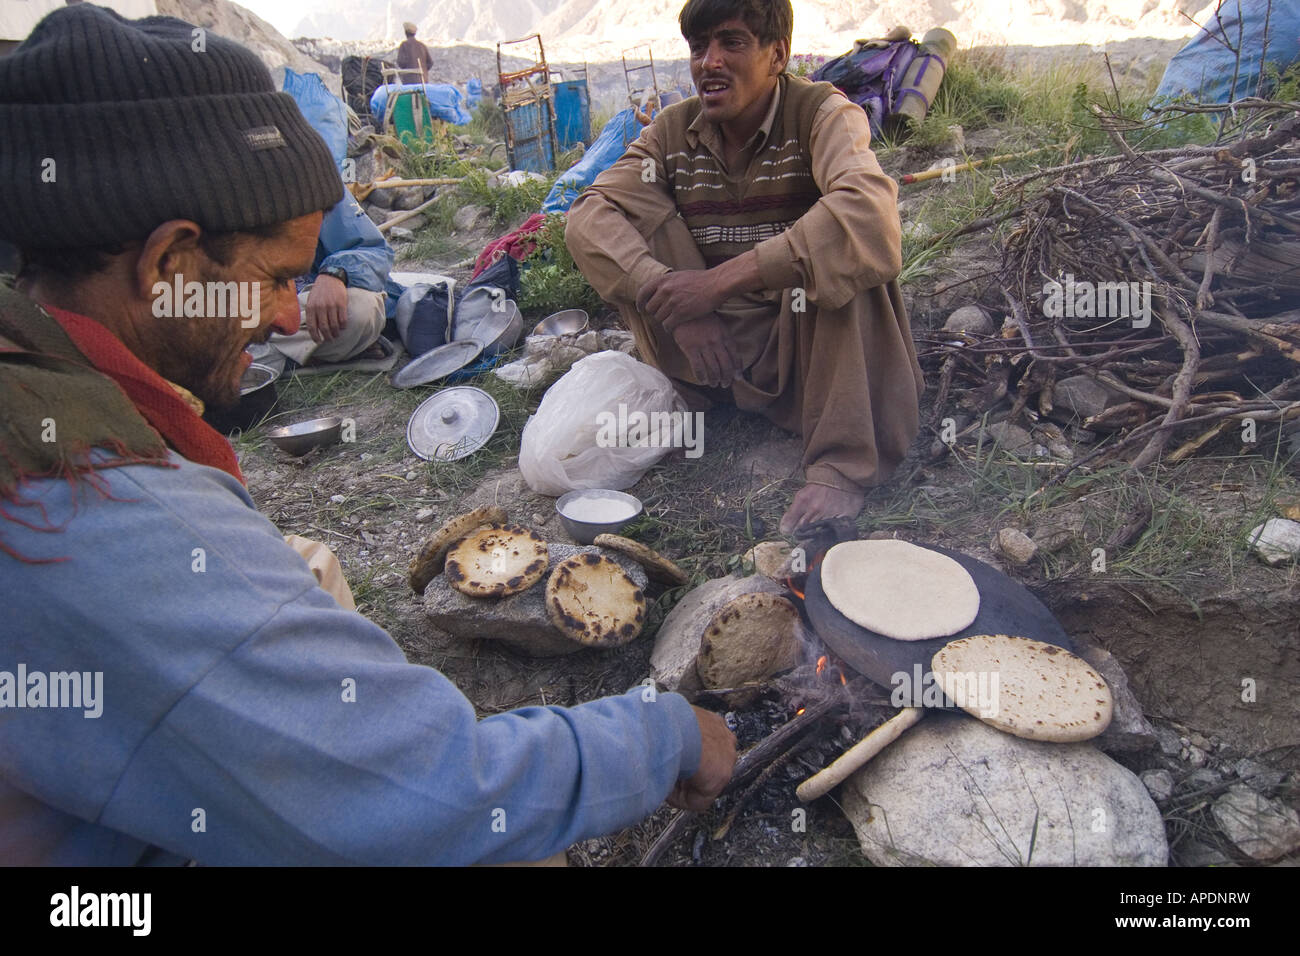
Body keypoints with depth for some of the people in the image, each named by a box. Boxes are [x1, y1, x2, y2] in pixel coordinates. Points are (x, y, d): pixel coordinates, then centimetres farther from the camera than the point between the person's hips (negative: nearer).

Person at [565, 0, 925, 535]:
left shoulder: (822, 113, -13)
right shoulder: (674, 131, -1)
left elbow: (868, 213, -34)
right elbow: (588, 216, -13)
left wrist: (723, 279, -38)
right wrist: (672, 297, -30)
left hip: (814, 339, -2)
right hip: (714, 343, 3)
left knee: (840, 247, -31)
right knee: (633, 219, -13)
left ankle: (841, 466, -29)